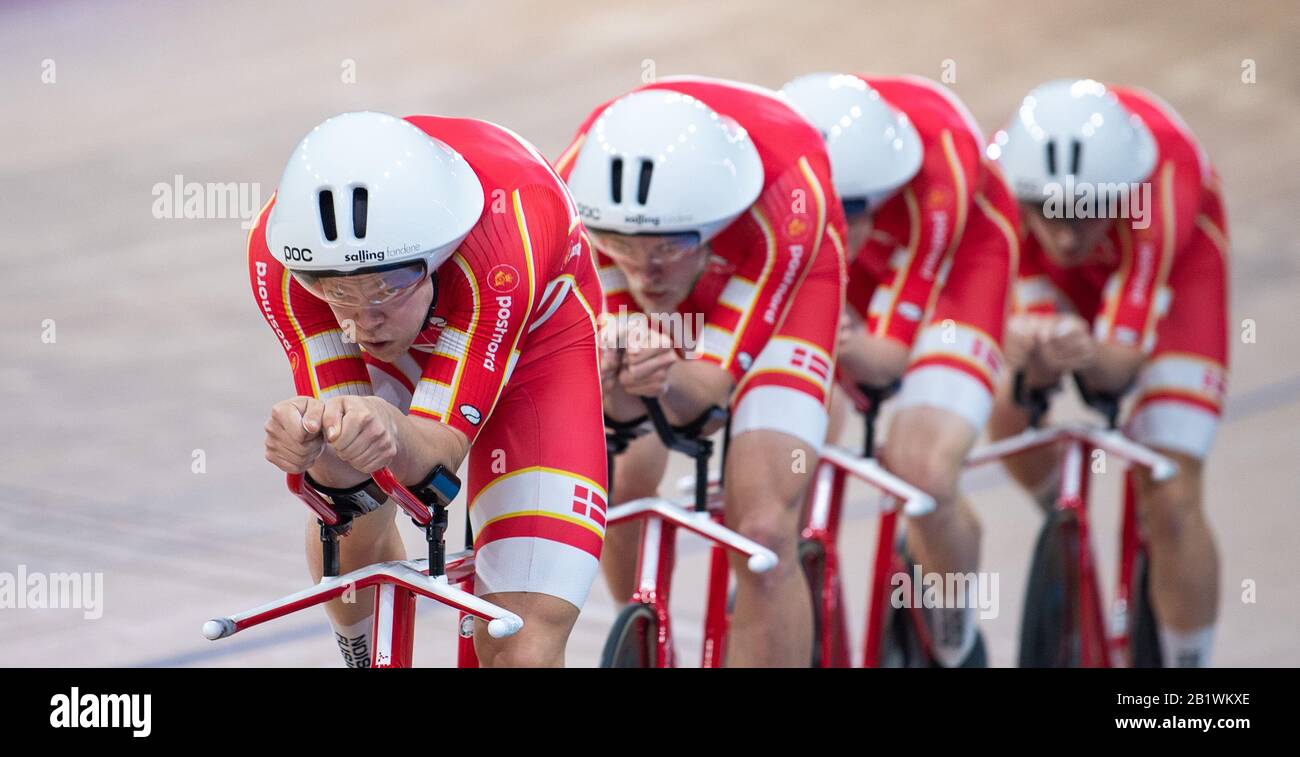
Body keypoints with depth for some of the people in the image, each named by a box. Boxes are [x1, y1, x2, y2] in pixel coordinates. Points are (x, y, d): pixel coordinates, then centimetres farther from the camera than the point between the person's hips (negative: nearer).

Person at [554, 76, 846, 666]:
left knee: (764, 532, -19)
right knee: (625, 482, -8)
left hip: (782, 277, -3)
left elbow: (716, 379, -37)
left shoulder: (784, 202, -42)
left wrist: (669, 380, -59)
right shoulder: (577, 190, -36)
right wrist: (614, 384, -54)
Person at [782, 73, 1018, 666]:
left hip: (957, 247, -3)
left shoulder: (932, 177, -41)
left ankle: (955, 643, 8)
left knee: (925, 474, -22)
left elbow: (892, 353, -34)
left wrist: (856, 349, -57)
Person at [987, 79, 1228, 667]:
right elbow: (1026, 326, -33)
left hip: (1174, 262, -3)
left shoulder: (1158, 189, -42)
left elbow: (1125, 356, -39)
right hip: (1065, 277, 3)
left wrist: (1090, 356, -61)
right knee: (1011, 414, -20)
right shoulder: (1004, 179, -36)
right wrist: (1032, 353, -56)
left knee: (1171, 501, -12)